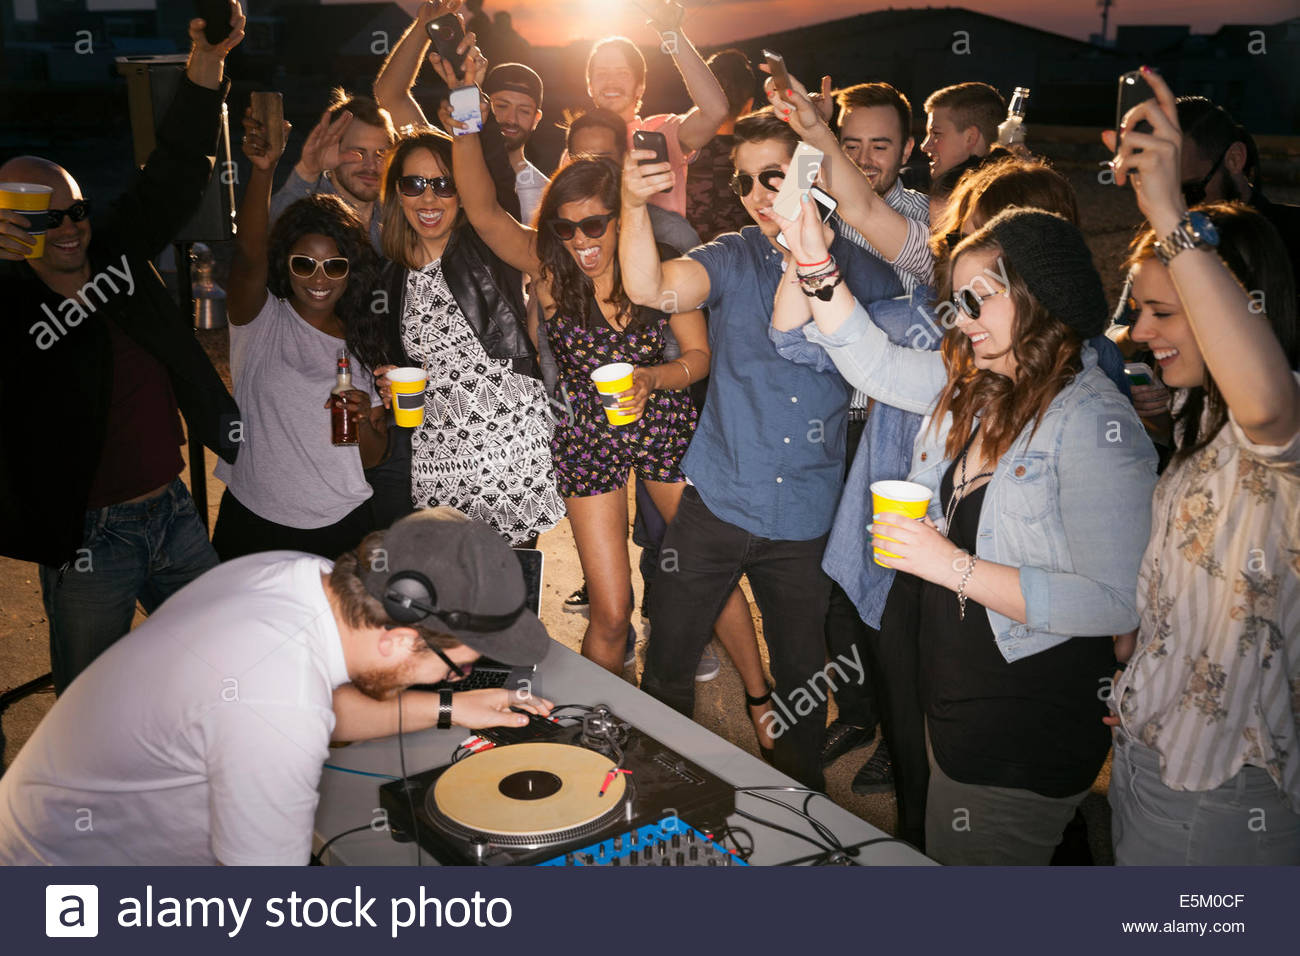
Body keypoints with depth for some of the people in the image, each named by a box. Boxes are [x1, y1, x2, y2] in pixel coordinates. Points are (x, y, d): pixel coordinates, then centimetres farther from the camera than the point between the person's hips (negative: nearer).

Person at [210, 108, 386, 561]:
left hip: (342, 524, 2)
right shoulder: (262, 319, -4)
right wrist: (262, 170, -41)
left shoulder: (361, 344, 3)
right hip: (253, 524, -2)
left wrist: (362, 419, -17)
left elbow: (374, 456, 5)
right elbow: (249, 252, -26)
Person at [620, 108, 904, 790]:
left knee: (803, 671, 15)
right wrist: (633, 206, -39)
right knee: (667, 661, 9)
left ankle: (802, 802, 39)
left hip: (806, 513, 1)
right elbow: (650, 288, -23)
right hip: (718, 499, 0)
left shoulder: (860, 267, 0)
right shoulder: (733, 258, -2)